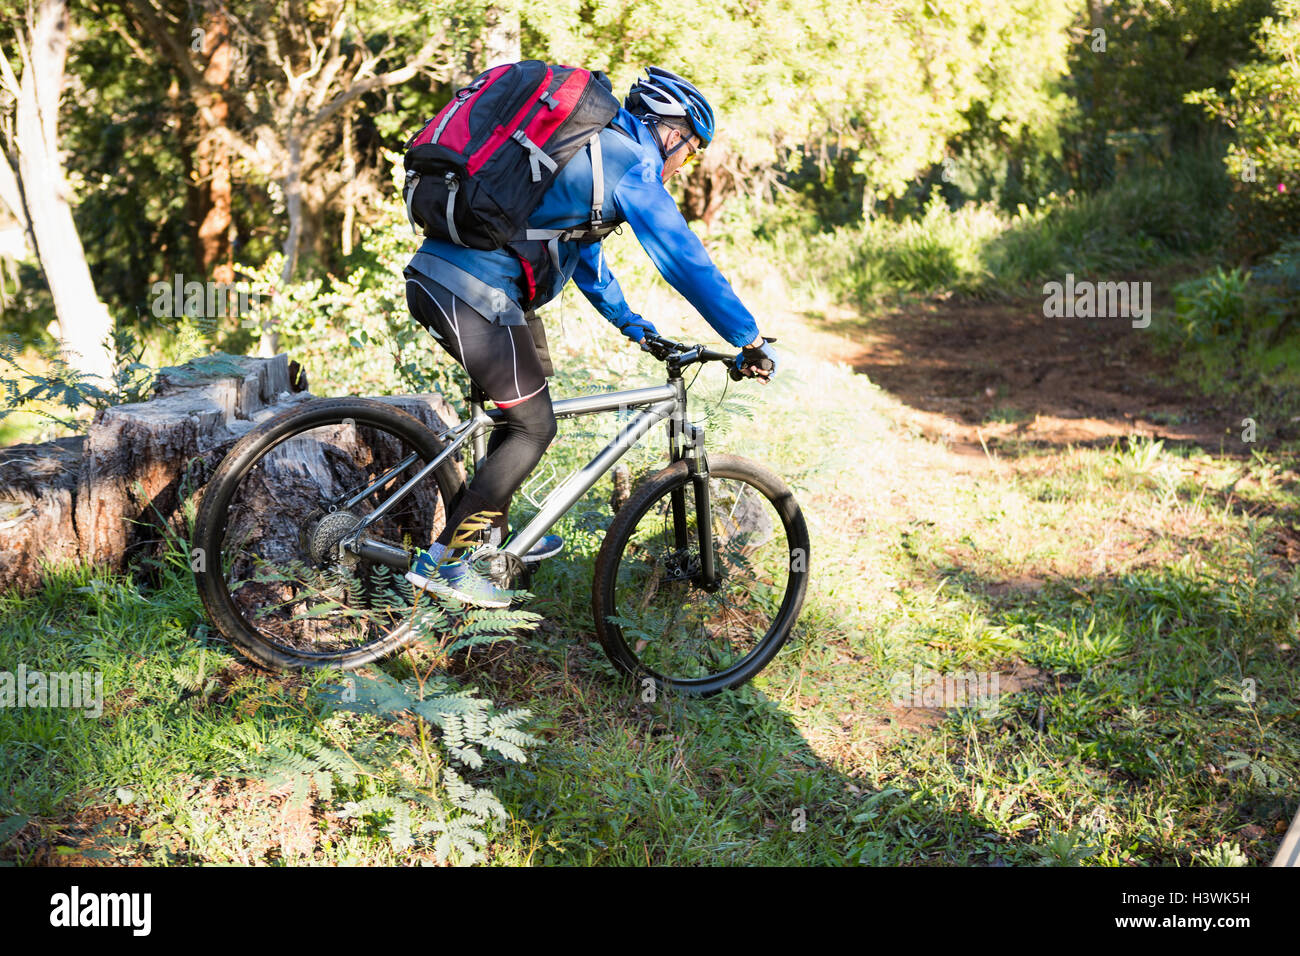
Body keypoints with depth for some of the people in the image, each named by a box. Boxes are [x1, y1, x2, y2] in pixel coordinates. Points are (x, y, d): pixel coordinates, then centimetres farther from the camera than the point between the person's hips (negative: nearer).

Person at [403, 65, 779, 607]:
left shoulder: (591, 147, 24)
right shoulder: (632, 164, -6)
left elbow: (582, 251, 35)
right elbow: (686, 260, -9)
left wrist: (630, 323, 41)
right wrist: (751, 342, -2)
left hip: (433, 276, 10)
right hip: (474, 294, -10)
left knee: (533, 384, 24)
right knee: (533, 426, 1)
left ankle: (493, 537, 33)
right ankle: (441, 560, 5)